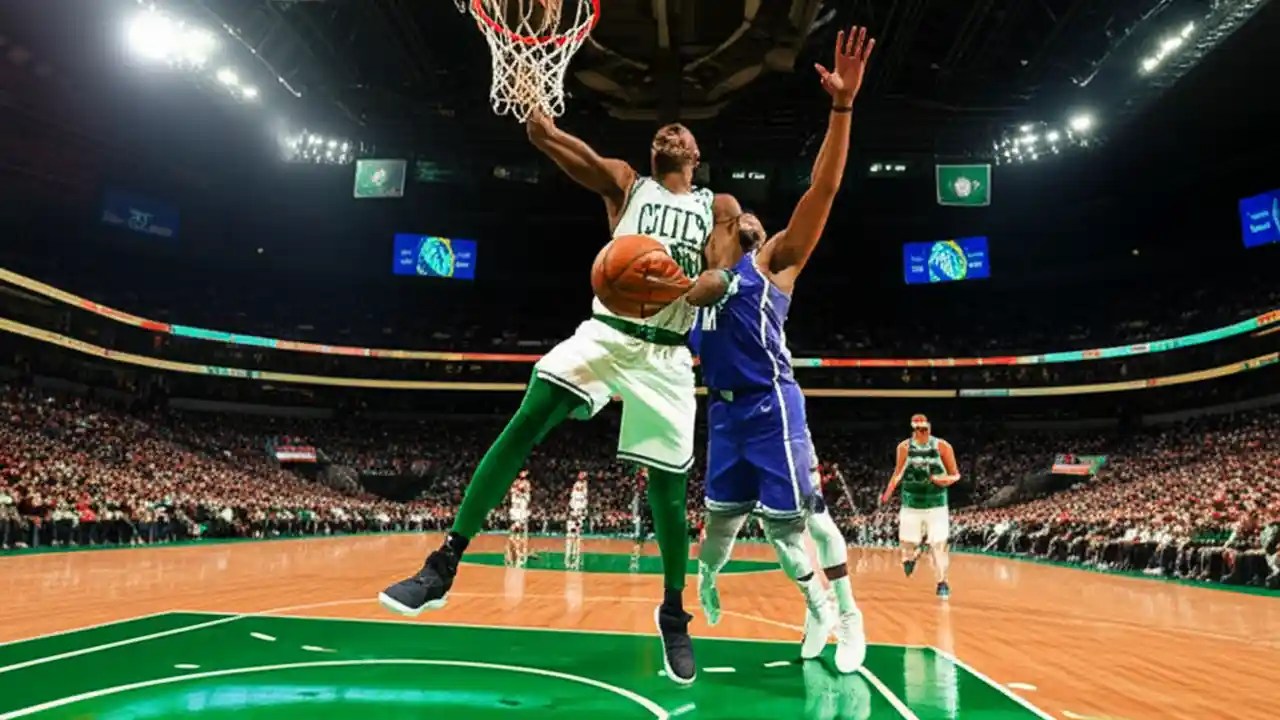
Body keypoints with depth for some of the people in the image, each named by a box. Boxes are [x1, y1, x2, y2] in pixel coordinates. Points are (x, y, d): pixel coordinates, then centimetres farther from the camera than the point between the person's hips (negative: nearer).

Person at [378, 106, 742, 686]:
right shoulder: (624, 184, 12)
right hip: (605, 333, 0)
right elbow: (541, 134, 2)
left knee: (668, 488, -1)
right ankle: (443, 566, -15)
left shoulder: (719, 208, 12)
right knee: (523, 425, -21)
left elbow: (722, 277, -4)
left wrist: (688, 289, -25)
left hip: (666, 356, 0)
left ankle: (673, 615, 20)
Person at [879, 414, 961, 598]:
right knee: (907, 543, 4)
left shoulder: (942, 446, -9)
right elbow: (898, 473, 10)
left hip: (936, 505, -1)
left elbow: (956, 474, -1)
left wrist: (948, 480, -24)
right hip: (911, 504, 2)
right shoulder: (904, 447, -4)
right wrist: (887, 494, 2)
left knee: (938, 545, -5)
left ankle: (942, 583, 12)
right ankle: (912, 555, 40)